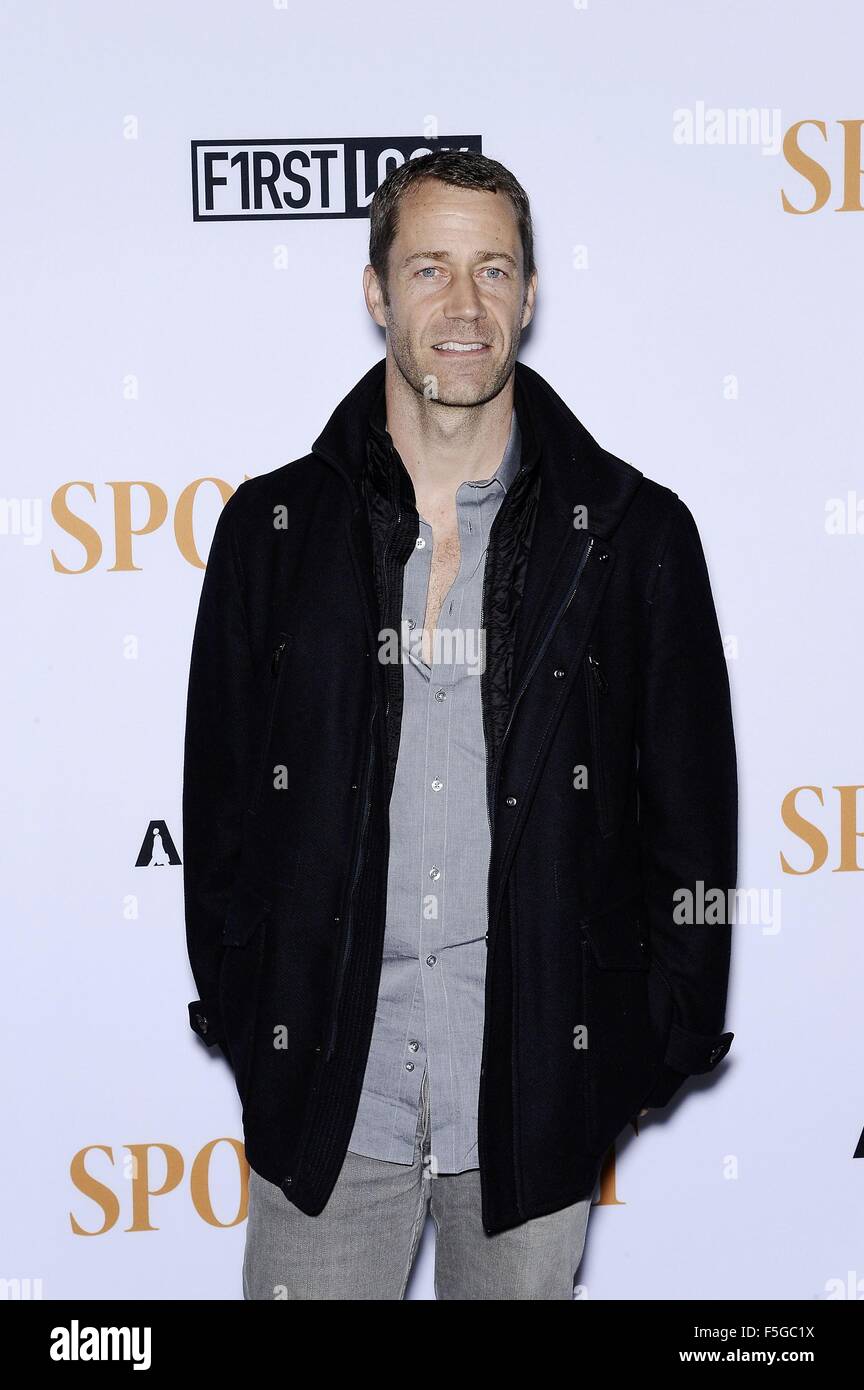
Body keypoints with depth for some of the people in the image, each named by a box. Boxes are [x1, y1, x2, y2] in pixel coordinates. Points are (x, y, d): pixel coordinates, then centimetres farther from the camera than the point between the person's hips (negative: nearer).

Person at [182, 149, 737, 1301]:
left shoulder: (636, 534, -2)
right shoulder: (272, 527, 2)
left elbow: (691, 809, 2)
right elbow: (219, 795, 7)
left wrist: (663, 1046, 1)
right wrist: (238, 1015, 5)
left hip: (539, 1092, 0)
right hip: (324, 1095, 1)